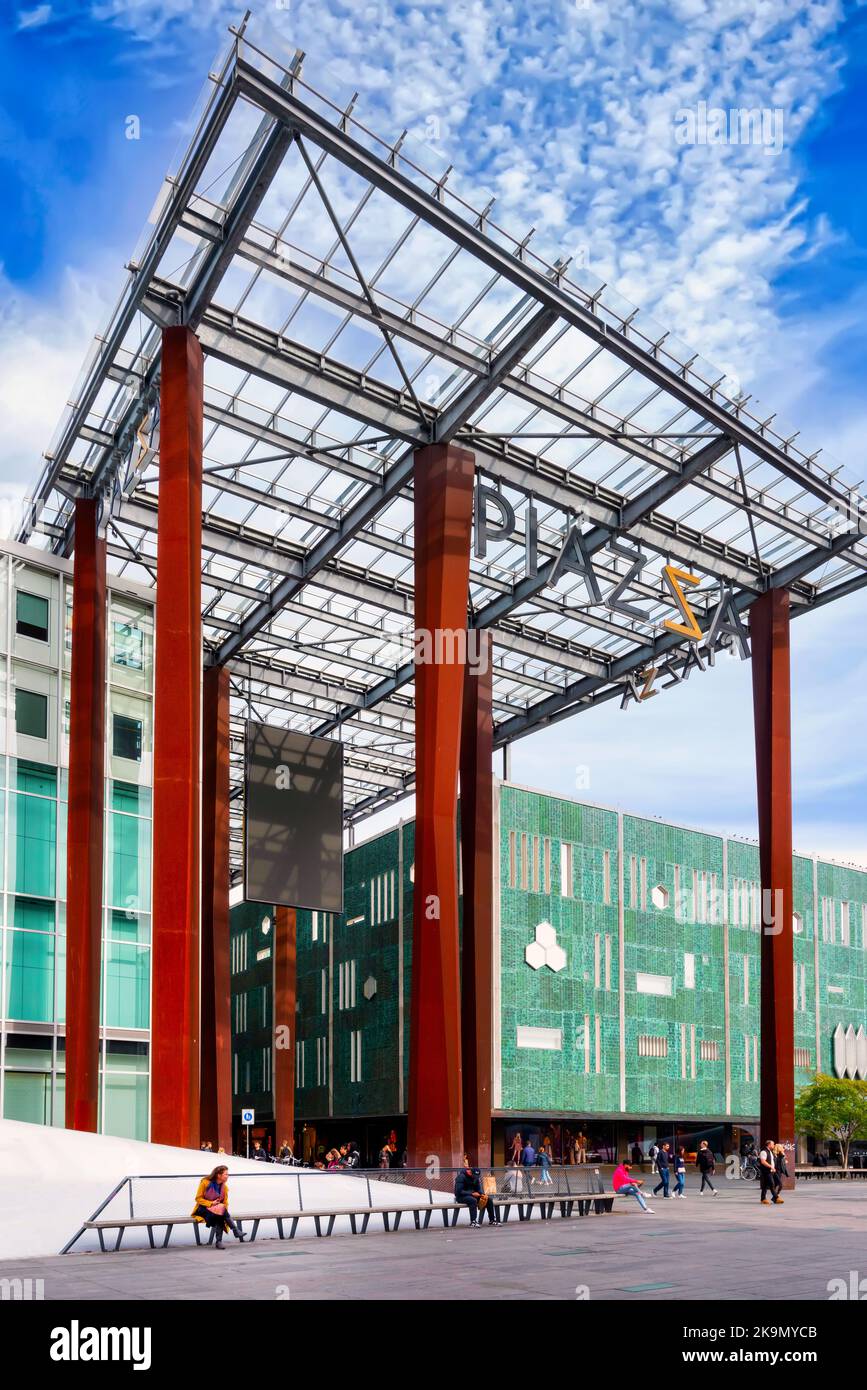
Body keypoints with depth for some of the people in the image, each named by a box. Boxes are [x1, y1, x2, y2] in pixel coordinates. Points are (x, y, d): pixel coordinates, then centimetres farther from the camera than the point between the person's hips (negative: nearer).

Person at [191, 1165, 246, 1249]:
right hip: (203, 1209, -4)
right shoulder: (205, 1183, -10)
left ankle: (218, 1242, -33)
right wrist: (211, 1203, -21)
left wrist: (223, 1209, -13)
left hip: (218, 1210, 4)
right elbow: (198, 1199, -8)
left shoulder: (224, 1187, 4)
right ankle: (236, 1232, -29)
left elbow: (225, 1203, 11)